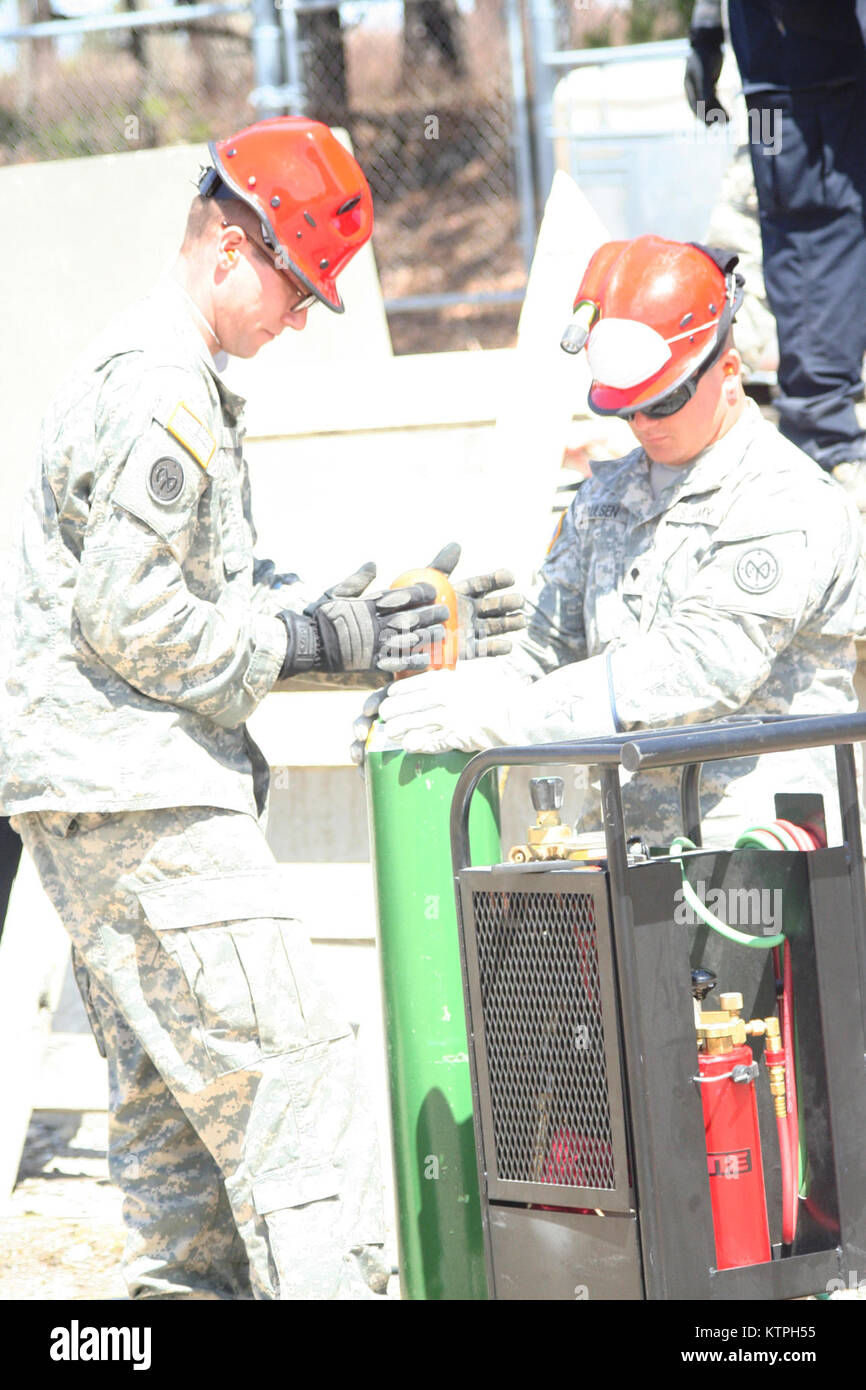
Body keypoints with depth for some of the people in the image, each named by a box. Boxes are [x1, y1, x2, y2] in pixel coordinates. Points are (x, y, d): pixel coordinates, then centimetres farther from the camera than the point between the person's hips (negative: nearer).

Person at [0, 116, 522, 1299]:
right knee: (289, 1069, -13)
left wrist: (379, 626, 13)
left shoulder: (175, 383, 21)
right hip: (134, 790, -11)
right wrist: (312, 642, -12)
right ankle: (328, 1281, -17)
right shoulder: (158, 394, -13)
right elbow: (130, 620, -19)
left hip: (113, 798, 11)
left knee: (176, 1107, 10)